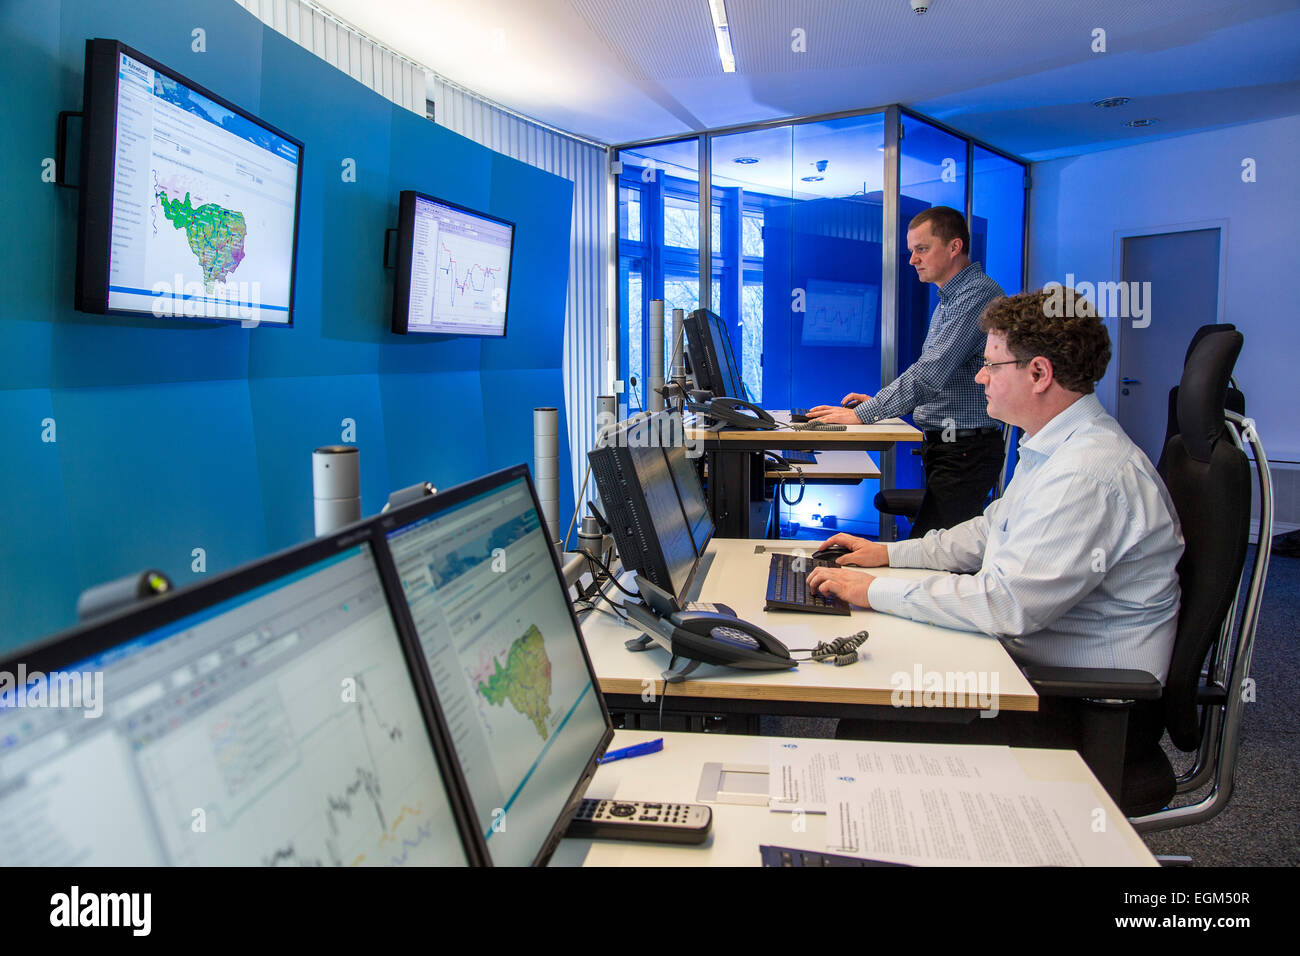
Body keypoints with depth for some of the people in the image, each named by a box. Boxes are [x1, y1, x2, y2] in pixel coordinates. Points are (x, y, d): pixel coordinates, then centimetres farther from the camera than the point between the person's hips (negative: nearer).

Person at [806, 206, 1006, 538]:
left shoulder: (978, 293, -14)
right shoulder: (950, 299, 20)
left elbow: (931, 372, -22)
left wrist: (865, 414, -18)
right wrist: (879, 402, 13)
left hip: (965, 451, -10)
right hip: (944, 444, 10)